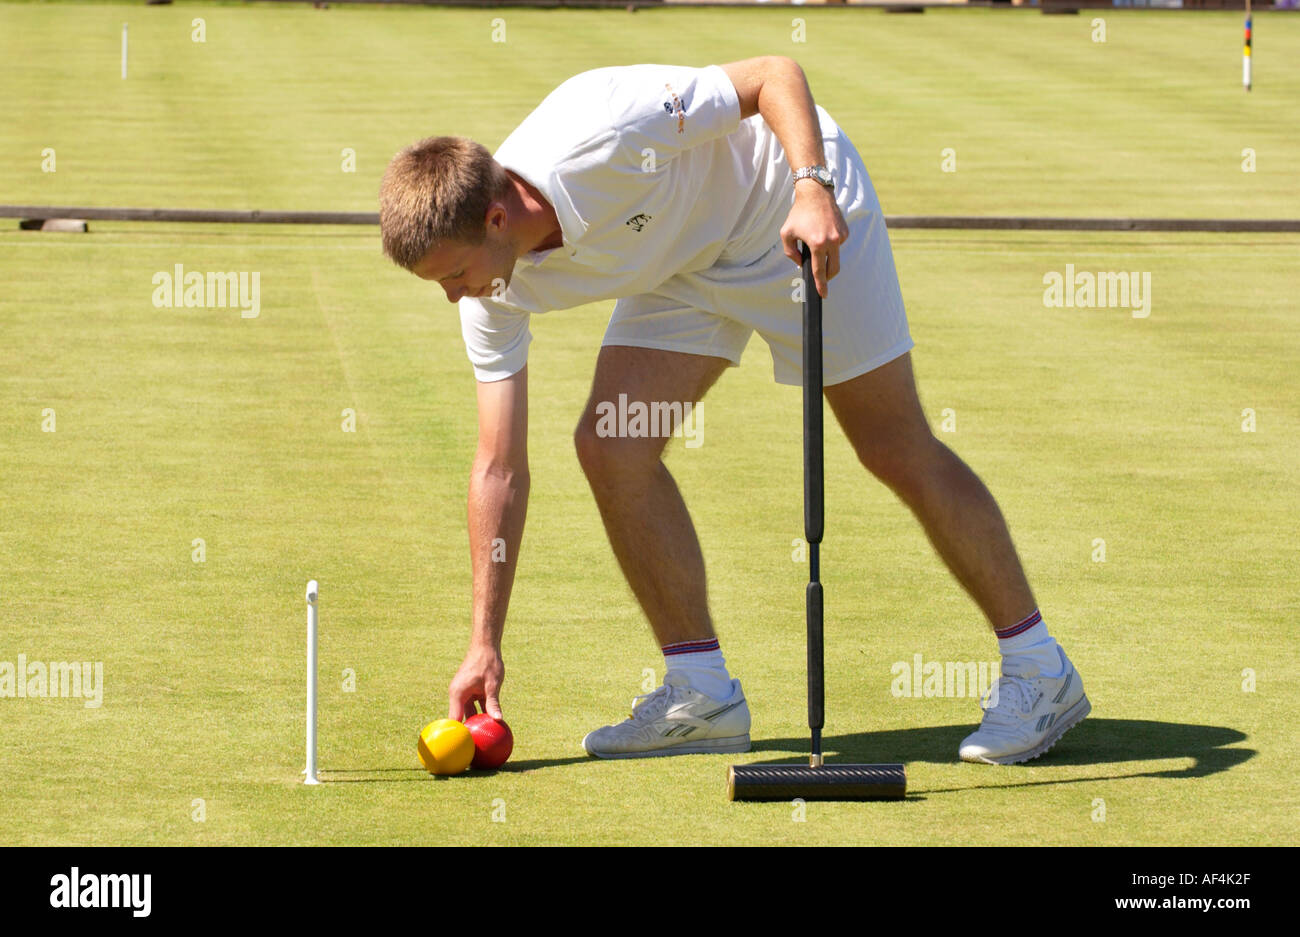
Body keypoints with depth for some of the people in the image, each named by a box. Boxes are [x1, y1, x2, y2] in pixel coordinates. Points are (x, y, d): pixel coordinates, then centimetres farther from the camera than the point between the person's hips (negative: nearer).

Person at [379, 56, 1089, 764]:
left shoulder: (602, 135, -38)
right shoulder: (498, 296, -17)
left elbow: (775, 74, -27)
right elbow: (498, 469, -10)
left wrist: (814, 191, -41)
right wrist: (485, 645, -11)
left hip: (803, 209, -6)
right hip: (683, 265, 6)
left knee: (898, 450, -6)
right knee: (609, 446, -11)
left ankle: (1038, 669, 6)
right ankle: (703, 692, 1)